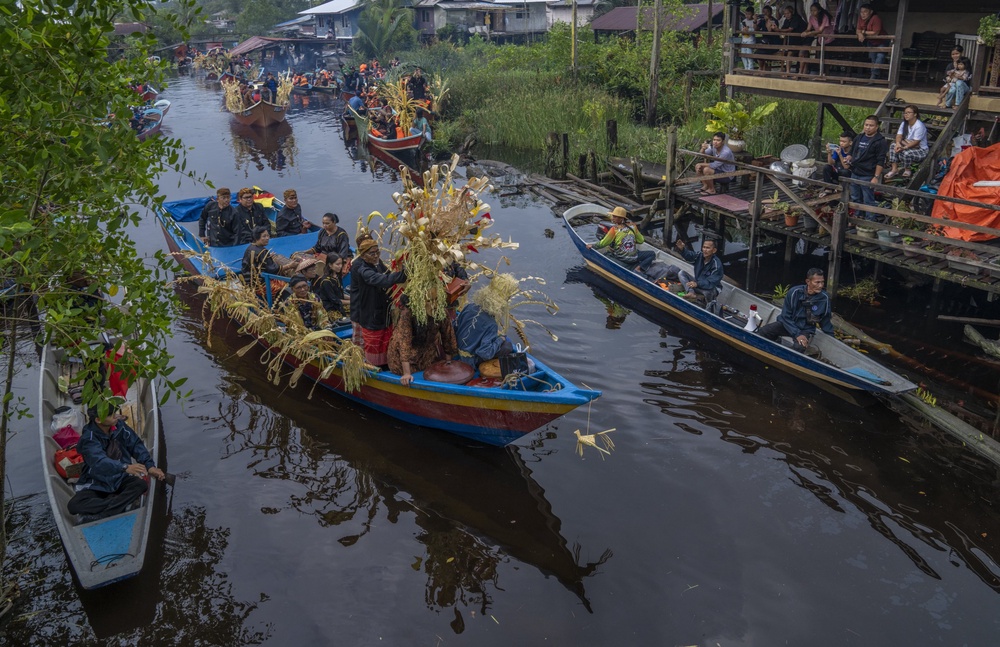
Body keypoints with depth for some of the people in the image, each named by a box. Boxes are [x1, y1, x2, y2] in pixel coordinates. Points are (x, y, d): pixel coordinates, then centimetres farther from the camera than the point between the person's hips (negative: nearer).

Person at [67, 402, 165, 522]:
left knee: (141, 484, -29)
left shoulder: (119, 426, -7)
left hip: (120, 479, 3)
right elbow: (99, 461, -38)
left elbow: (136, 445, -1)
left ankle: (95, 517, -30)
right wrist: (125, 467, -55)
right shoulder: (89, 438, -21)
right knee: (74, 505, -30)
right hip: (97, 485, -3)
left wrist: (150, 466, -17)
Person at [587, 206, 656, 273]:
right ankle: (640, 268, -6)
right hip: (634, 257, 2)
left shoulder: (614, 229, -10)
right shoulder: (632, 226, 0)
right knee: (652, 254, 19)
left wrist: (592, 246, 8)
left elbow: (603, 243, -7)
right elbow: (641, 241, 10)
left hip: (620, 259, -1)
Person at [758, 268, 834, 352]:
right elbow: (786, 317, -13)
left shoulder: (824, 298, -13)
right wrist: (797, 334, -22)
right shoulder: (794, 292, -17)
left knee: (799, 347, -33)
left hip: (806, 329, 0)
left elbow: (826, 321, 3)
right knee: (763, 331, -24)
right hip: (787, 323, 1)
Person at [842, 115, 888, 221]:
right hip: (854, 174, 7)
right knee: (855, 199, 17)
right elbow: (852, 152, 24)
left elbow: (880, 162, -13)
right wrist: (848, 160, 1)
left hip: (867, 177, -7)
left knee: (868, 201, -1)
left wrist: (876, 177, -18)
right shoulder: (859, 138, 12)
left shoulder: (880, 141, -9)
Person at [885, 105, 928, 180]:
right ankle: (894, 169, -14)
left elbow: (916, 143, -25)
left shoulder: (919, 126, -20)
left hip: (920, 150, -7)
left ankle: (907, 170, -6)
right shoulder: (904, 124, 4)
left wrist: (904, 148, -35)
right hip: (908, 146, 7)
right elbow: (899, 136, -4)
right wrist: (898, 143, -27)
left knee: (906, 153, -36)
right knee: (893, 146, -14)